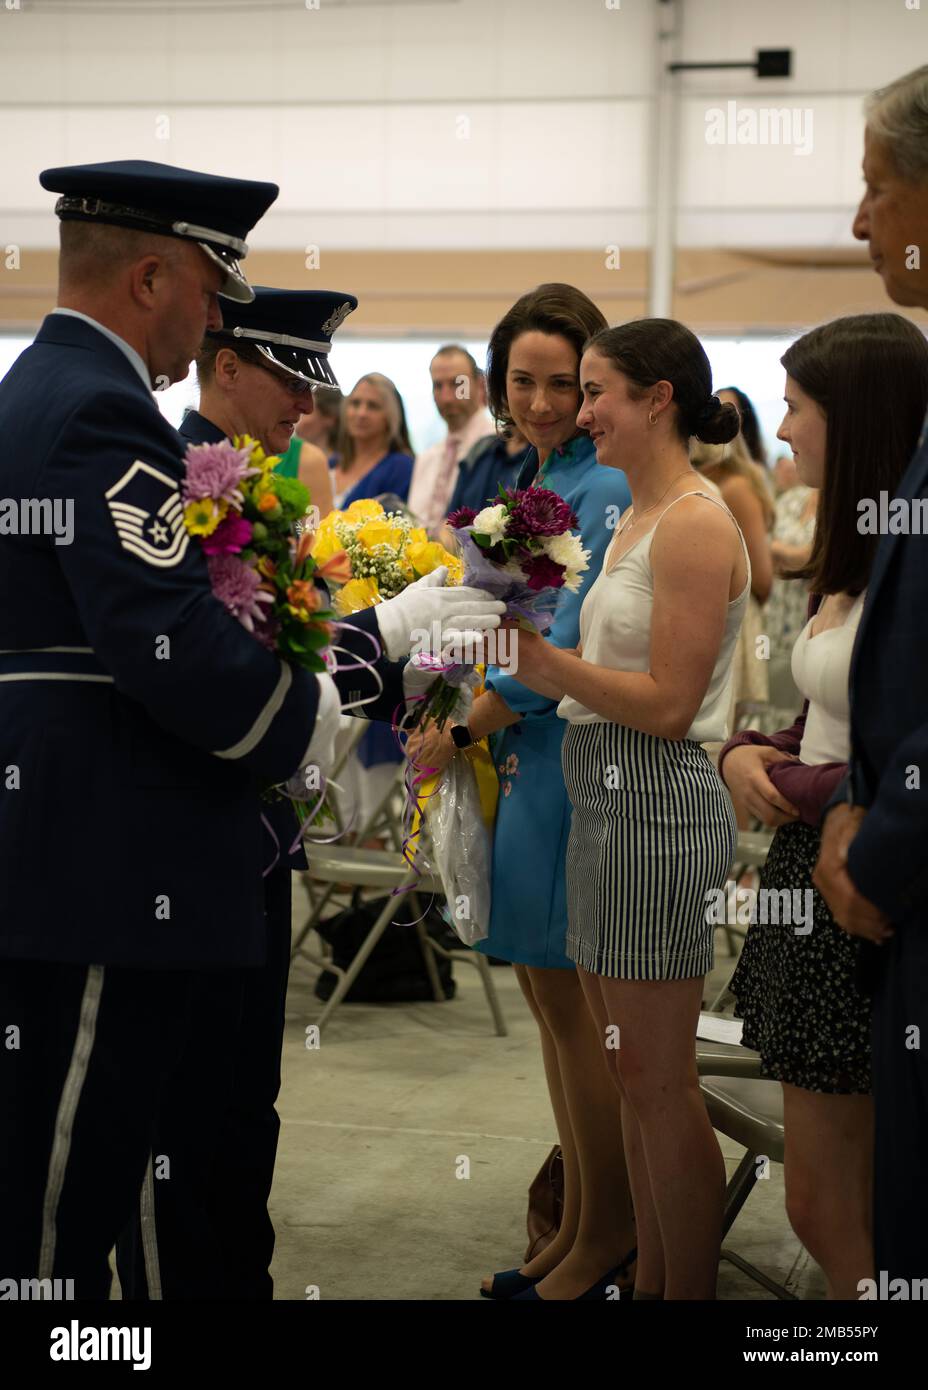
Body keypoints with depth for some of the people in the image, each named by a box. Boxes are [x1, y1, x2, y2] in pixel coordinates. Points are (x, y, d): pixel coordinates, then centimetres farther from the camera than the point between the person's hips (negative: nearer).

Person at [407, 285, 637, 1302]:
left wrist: (460, 732, -11)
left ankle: (607, 1243, 11)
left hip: (565, 762, -9)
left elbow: (566, 649, -18)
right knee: (548, 1000, 13)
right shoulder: (525, 479, 13)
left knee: (572, 1004, -2)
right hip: (515, 759, 9)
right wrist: (462, 727, 5)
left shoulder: (604, 492, -14)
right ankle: (580, 1231, 24)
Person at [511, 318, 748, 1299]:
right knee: (628, 1069, 15)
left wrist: (547, 660, -19)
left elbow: (668, 706, -18)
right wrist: (530, 657, 7)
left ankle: (691, 1290, 9)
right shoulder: (636, 519, 15)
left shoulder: (695, 526, -14)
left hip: (656, 802, -10)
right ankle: (650, 1280, 25)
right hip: (606, 796, 10)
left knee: (658, 1081, -2)